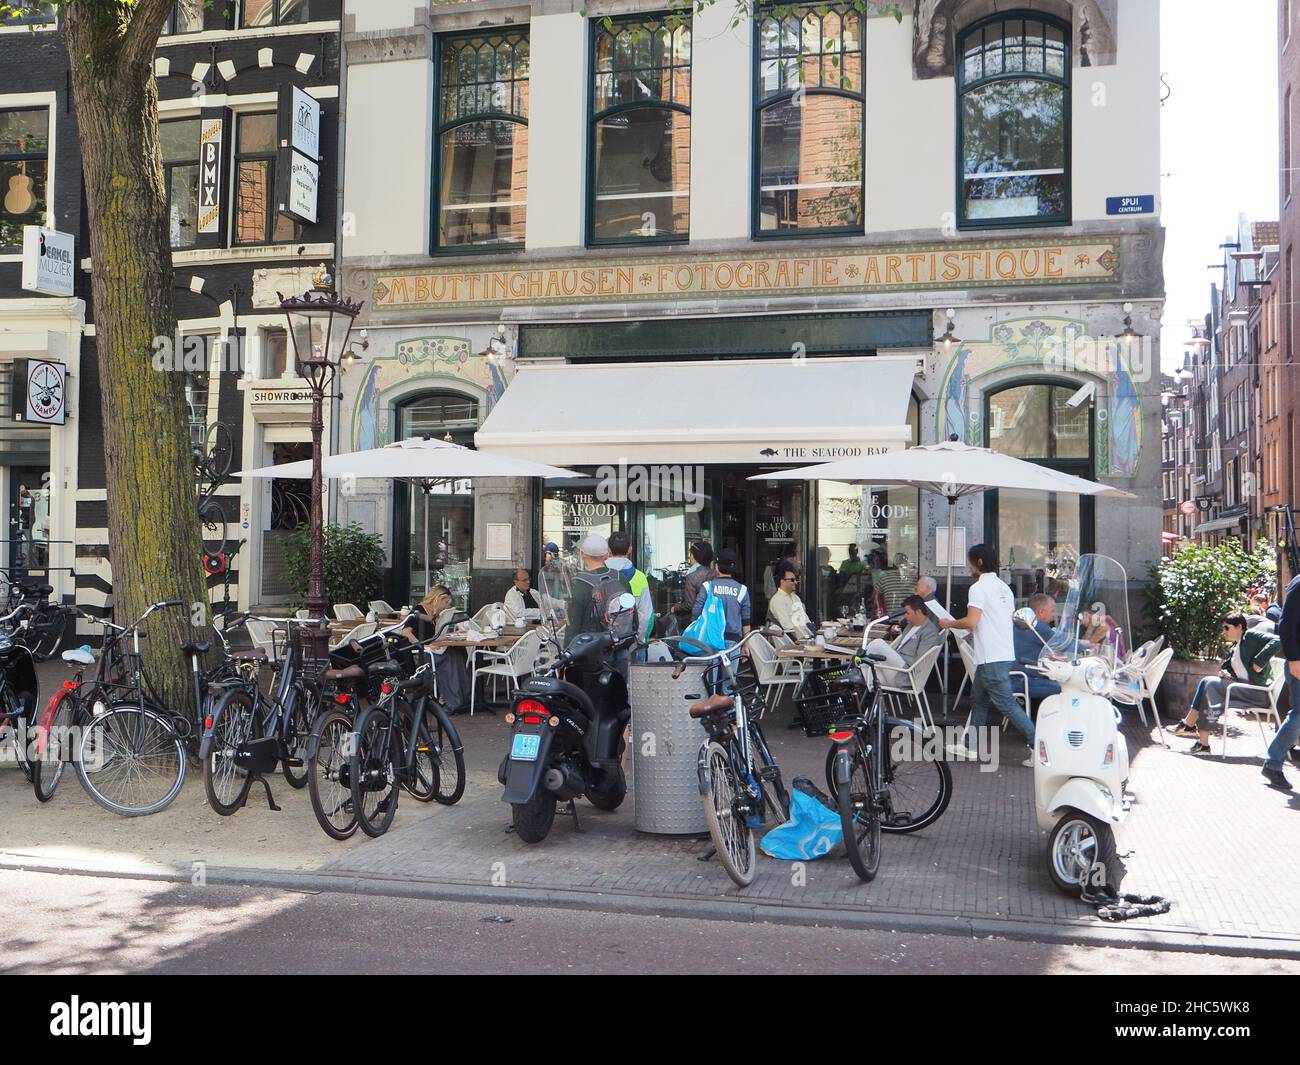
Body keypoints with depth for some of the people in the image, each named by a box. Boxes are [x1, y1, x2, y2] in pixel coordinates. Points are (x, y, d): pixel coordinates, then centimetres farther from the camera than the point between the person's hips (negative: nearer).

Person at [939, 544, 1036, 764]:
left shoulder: (979, 587, -13)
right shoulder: (1004, 587, 16)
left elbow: (971, 621, -22)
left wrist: (949, 624, -4)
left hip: (991, 658, -10)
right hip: (1005, 653, 10)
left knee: (1005, 703, -8)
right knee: (978, 698, 18)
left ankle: (1036, 744, -11)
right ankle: (971, 745, 24)